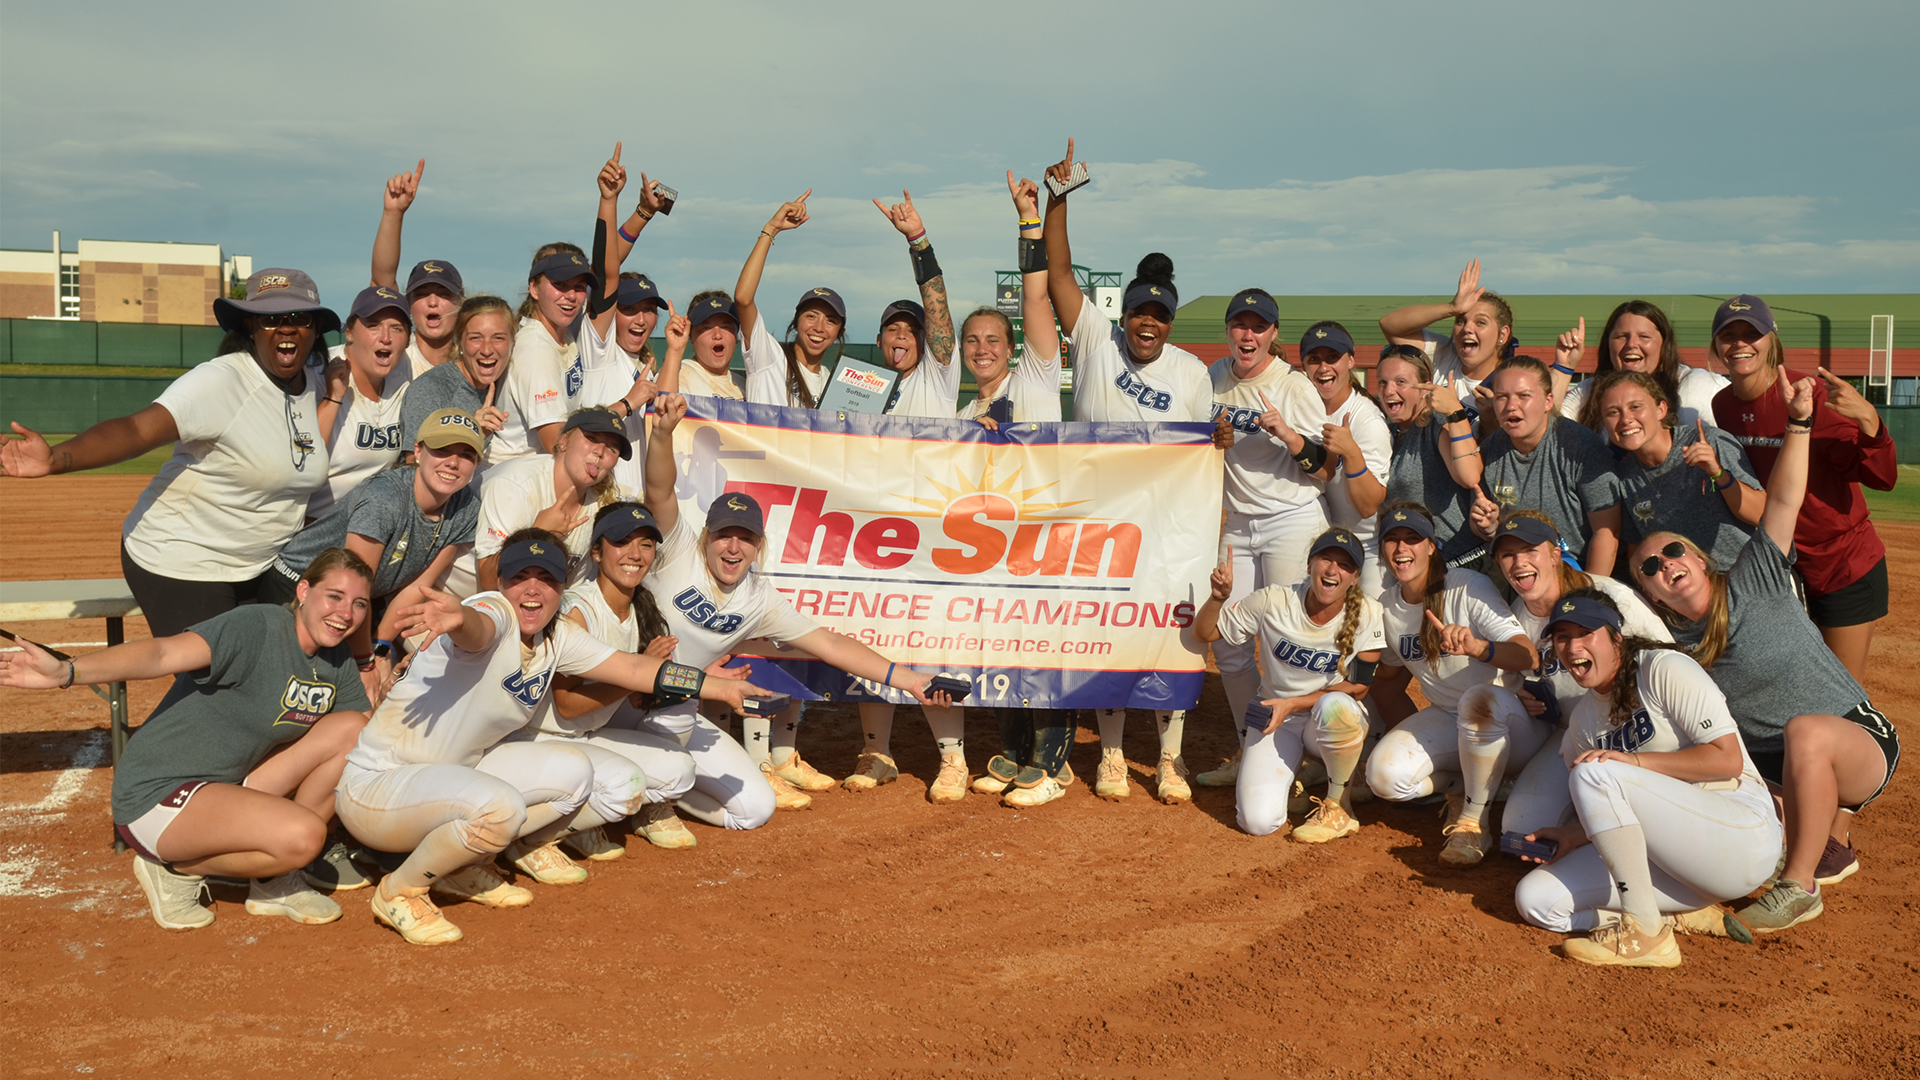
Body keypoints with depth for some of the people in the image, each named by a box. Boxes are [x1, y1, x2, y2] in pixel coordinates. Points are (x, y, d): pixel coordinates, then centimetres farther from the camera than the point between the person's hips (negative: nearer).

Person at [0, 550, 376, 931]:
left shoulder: (338, 665, 5)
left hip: (226, 786, 8)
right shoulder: (258, 628, -19)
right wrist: (66, 672, -48)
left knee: (350, 729, -7)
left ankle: (273, 881, 3)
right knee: (302, 836, -30)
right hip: (157, 797, -8)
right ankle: (175, 869, -1)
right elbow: (163, 653, -34)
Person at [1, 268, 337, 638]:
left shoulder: (313, 382, 1)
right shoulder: (218, 382, -21)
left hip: (257, 567, 7)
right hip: (183, 570, -7)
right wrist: (55, 459, -47)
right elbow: (137, 430, -34)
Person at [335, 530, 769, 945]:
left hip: (460, 769, 8)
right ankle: (400, 891, -10)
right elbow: (478, 627, -49)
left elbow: (634, 668, 5)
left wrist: (722, 687, 1)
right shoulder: (494, 614, -23)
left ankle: (467, 862, 12)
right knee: (498, 806, -39)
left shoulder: (556, 637, 1)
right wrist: (460, 617, -73)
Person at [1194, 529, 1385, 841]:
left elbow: (1358, 686, -11)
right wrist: (1218, 597, -24)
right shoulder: (1273, 601, -11)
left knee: (1335, 705, -39)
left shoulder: (1368, 613, -14)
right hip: (1275, 720, 1)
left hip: (1337, 722, -1)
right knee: (1259, 821, -20)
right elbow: (1204, 633, -3)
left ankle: (1338, 805, -13)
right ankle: (1294, 774, 17)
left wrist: (1293, 704, -22)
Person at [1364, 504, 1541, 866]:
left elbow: (1529, 657, -27)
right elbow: (1391, 676, 17)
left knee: (1479, 699, -40)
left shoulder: (1468, 588, -16)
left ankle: (1473, 821, -20)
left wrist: (1476, 647, -47)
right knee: (1384, 774, -25)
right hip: (1446, 724, 4)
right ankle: (1464, 786, 4)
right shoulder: (1386, 608, 2)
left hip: (1511, 723, -4)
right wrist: (1415, 739, 3)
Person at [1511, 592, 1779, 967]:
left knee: (1594, 773, -28)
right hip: (1668, 852, 7)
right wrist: (1573, 835, -5)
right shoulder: (1583, 719, 13)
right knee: (1535, 899, -9)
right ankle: (1686, 915, -5)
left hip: (1742, 834, -7)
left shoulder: (1664, 670, -7)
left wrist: (1633, 761, -20)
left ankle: (1646, 934, -21)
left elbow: (1728, 760, -15)